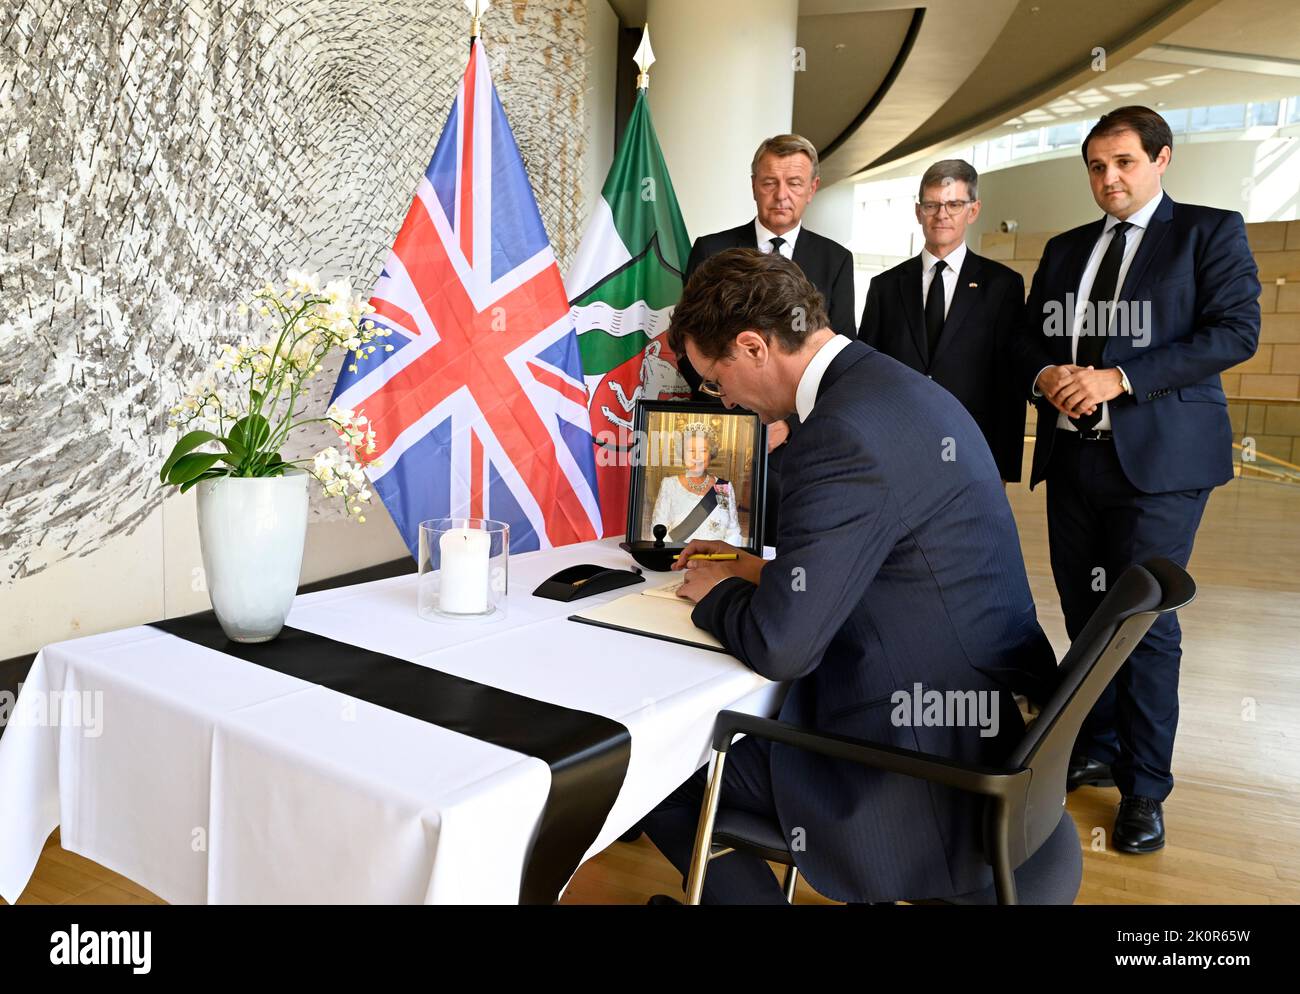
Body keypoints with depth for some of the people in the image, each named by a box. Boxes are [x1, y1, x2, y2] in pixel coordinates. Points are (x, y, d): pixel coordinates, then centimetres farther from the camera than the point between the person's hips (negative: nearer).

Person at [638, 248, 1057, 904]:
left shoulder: (846, 432, -25)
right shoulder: (902, 388, 6)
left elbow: (778, 646, -24)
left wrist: (717, 592, -4)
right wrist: (763, 572, 11)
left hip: (924, 774, -10)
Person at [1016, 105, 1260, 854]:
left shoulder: (1210, 231, 2)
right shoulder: (1065, 249, 17)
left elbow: (1236, 330, -10)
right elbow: (1029, 334, 16)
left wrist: (1117, 378, -19)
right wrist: (1045, 375, -8)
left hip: (1157, 456, -5)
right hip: (1074, 454, 5)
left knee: (1144, 620, -3)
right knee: (1084, 615, 11)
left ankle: (1145, 788, 12)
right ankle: (1097, 751, 28)